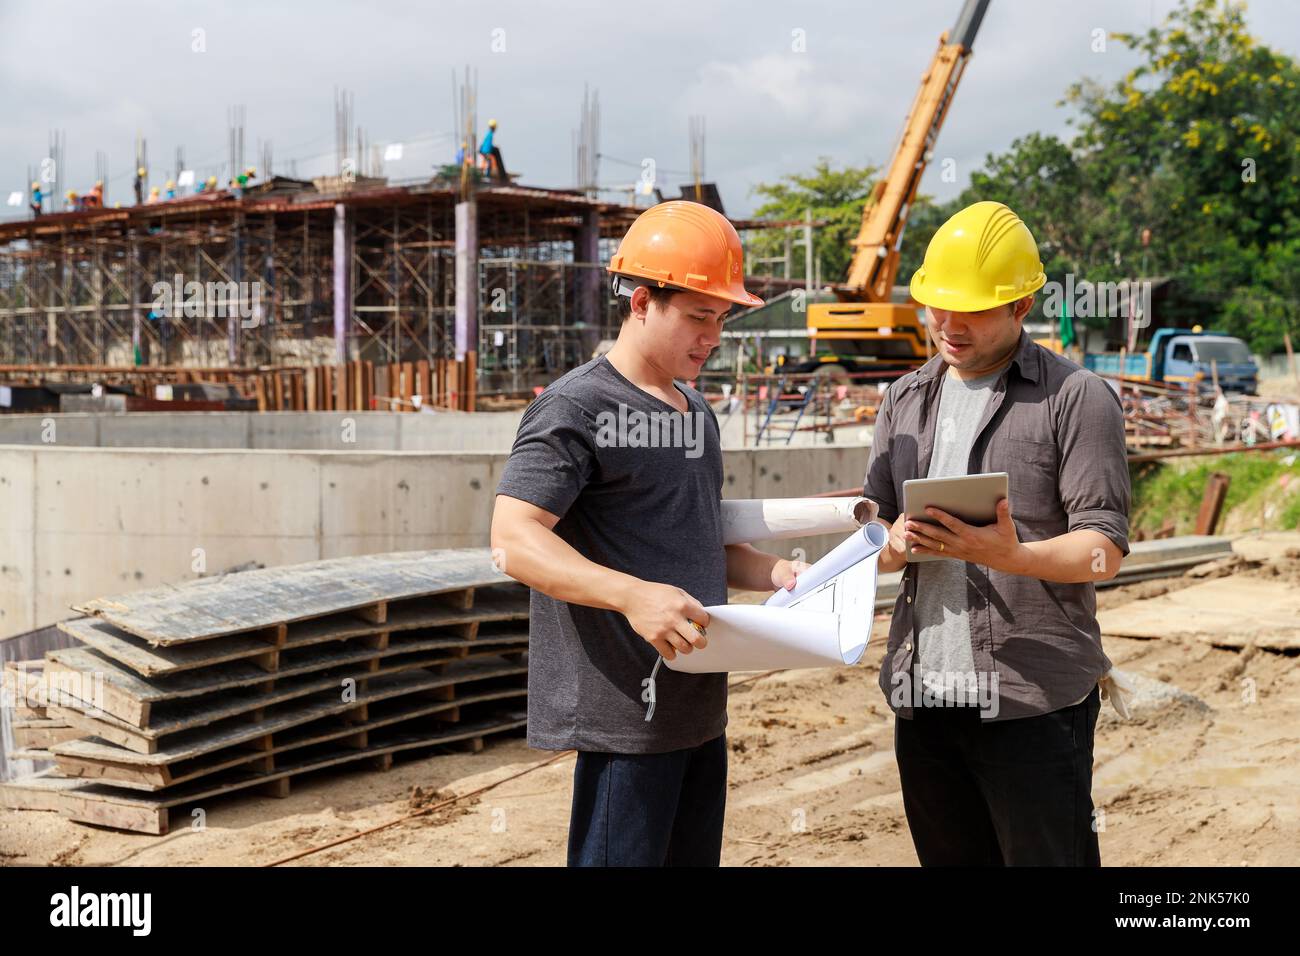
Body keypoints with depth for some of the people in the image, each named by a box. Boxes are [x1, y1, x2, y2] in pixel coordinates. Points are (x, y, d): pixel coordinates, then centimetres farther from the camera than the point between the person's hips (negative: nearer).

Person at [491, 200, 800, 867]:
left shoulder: (697, 412, 18)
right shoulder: (577, 407, -11)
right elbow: (513, 541, -21)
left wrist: (770, 572, 8)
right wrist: (631, 594, -34)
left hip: (699, 709, 9)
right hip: (623, 713, -9)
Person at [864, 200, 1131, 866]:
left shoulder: (1076, 398, -3)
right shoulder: (906, 400, 15)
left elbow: (1103, 550, -9)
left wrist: (1010, 556, -28)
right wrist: (896, 542, -9)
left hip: (1035, 701, -5)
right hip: (921, 697, 6)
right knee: (950, 860, 13)